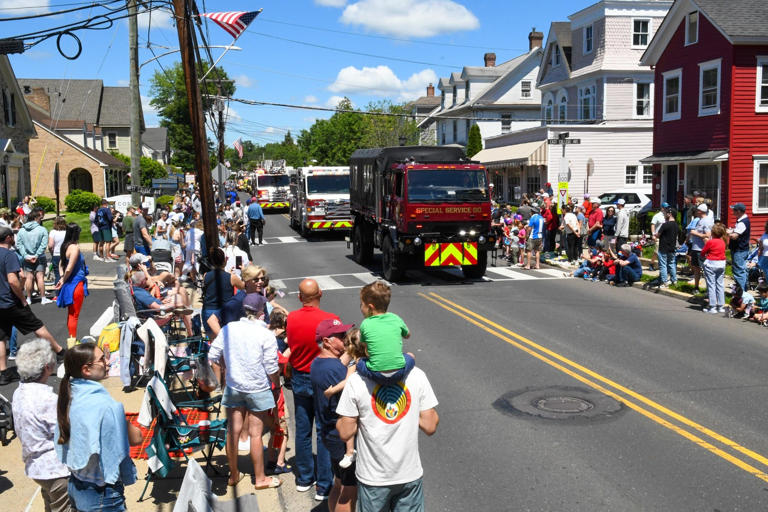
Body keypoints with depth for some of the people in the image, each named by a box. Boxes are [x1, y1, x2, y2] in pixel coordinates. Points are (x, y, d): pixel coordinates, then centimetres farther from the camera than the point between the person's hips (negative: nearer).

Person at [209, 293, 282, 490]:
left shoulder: (228, 329, -3)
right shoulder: (266, 335, -15)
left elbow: (213, 356, 2)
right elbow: (272, 367, -13)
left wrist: (218, 380, 17)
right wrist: (277, 387, 4)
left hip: (233, 387, 4)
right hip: (258, 389, -4)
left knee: (233, 431, 12)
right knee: (255, 434, 4)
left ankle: (233, 475, 26)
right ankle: (260, 478, 15)